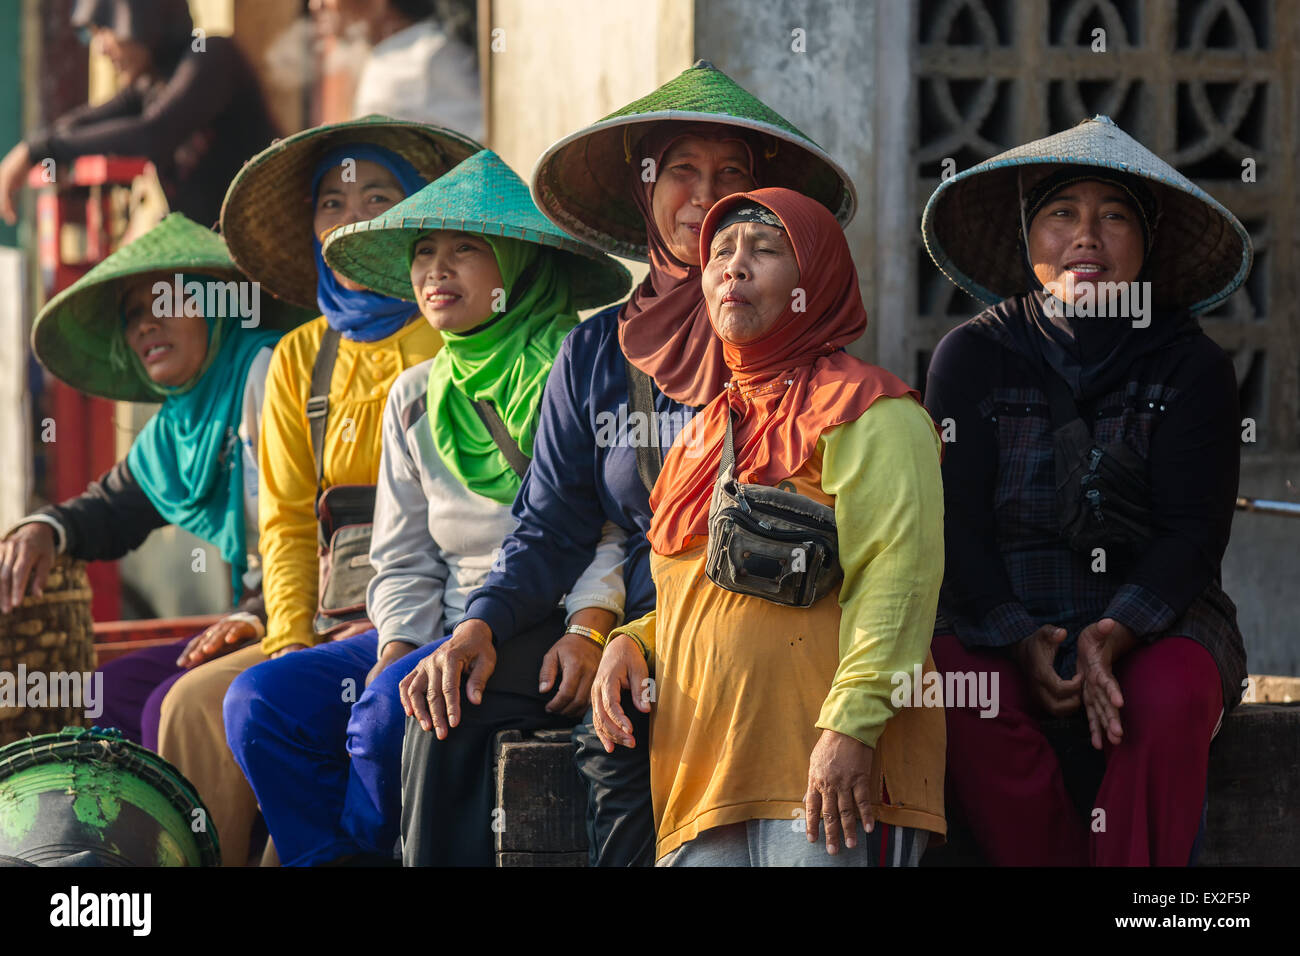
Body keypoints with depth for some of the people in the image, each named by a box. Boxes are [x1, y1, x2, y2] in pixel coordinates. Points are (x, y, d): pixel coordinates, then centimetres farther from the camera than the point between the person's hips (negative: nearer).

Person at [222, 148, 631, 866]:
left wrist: (588, 628, -22)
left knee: (391, 708, -32)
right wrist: (395, 646, -2)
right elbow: (405, 561, 16)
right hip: (447, 628, 6)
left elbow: (614, 530, -7)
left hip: (554, 624, -6)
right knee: (261, 700, -15)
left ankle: (367, 849, -9)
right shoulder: (414, 398, 18)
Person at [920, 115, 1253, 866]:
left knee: (1172, 697, -34)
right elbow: (956, 523, -2)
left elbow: (1193, 531, -5)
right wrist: (1021, 642, -20)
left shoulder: (1192, 367, 2)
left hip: (1155, 619, -1)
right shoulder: (972, 357, 5)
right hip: (1002, 618, 1)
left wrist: (1116, 633, -25)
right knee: (963, 689, -32)